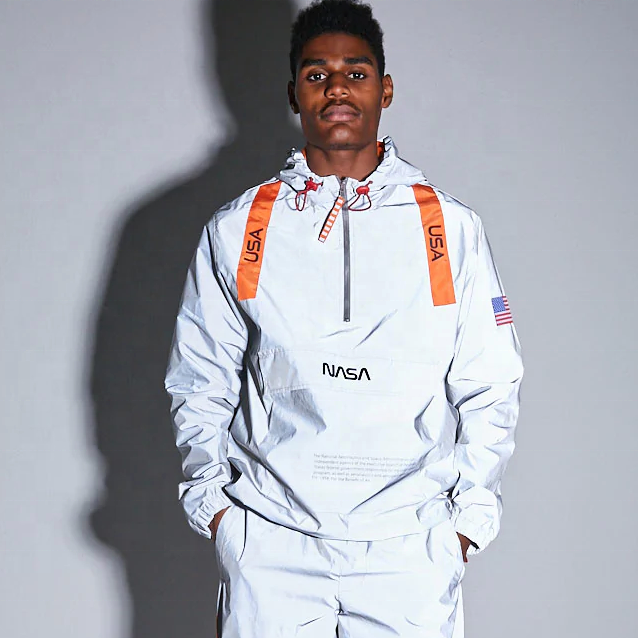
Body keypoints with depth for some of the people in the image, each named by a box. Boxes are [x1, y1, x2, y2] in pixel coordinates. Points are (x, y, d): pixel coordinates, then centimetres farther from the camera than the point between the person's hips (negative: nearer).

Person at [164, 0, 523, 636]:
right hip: (270, 543, 0)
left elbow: (490, 388, 6)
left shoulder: (452, 227, 4)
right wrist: (212, 501, 2)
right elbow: (199, 385, 11)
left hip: (410, 546, 0)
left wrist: (468, 516, 0)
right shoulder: (235, 230, 6)